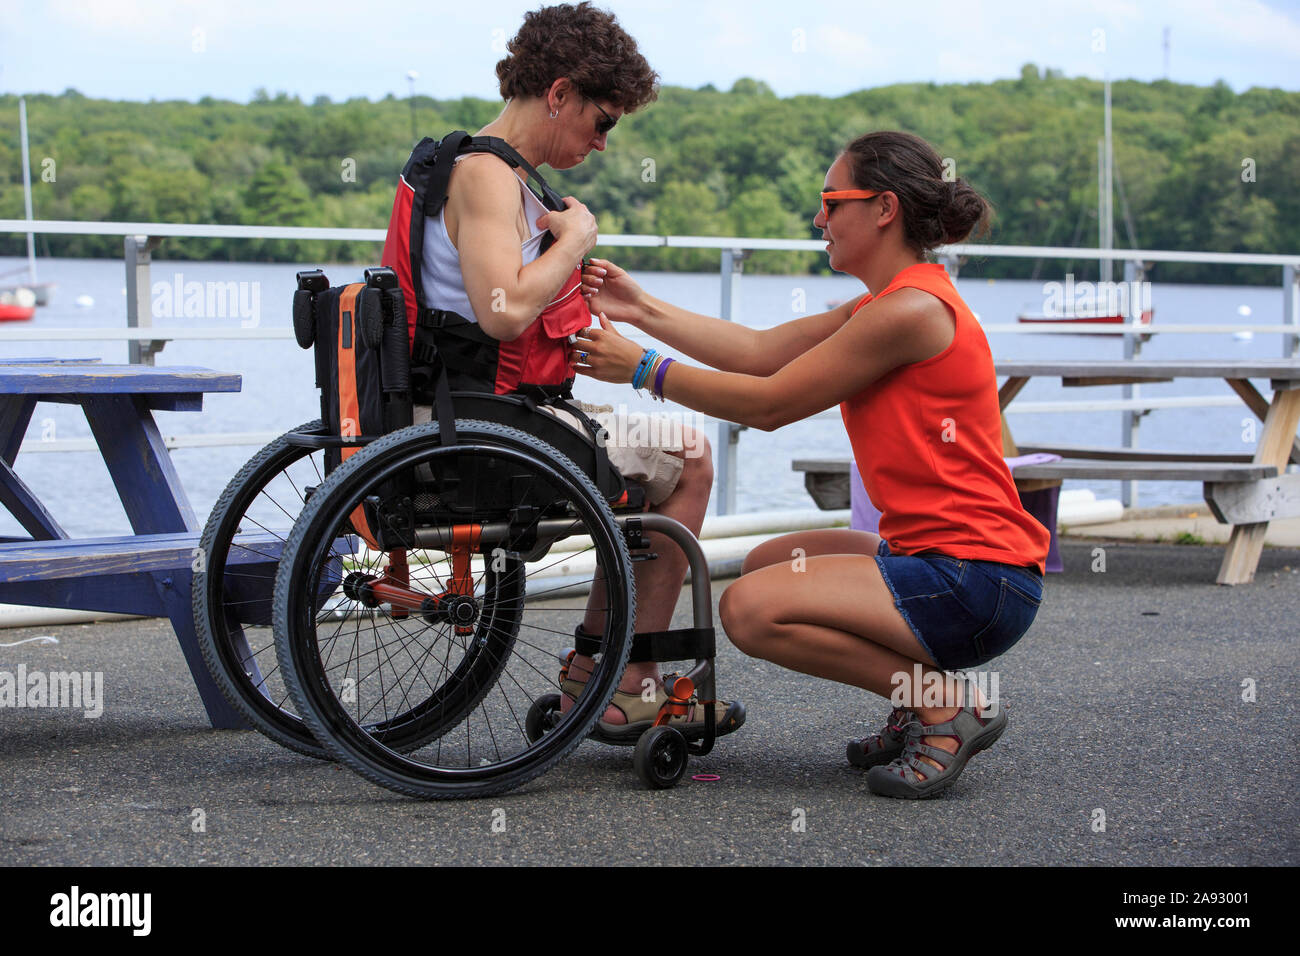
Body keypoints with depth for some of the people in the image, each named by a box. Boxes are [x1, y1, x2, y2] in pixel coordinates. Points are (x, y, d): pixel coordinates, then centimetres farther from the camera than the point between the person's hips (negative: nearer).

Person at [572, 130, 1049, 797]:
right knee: (768, 564, 20)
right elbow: (759, 350, 14)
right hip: (935, 558, 10)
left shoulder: (912, 311, -16)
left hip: (976, 580, -10)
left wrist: (642, 369, -5)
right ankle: (924, 699, 12)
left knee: (751, 609, -17)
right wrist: (641, 310, 13)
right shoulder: (883, 307, 15)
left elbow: (769, 404, -13)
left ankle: (947, 706, -9)